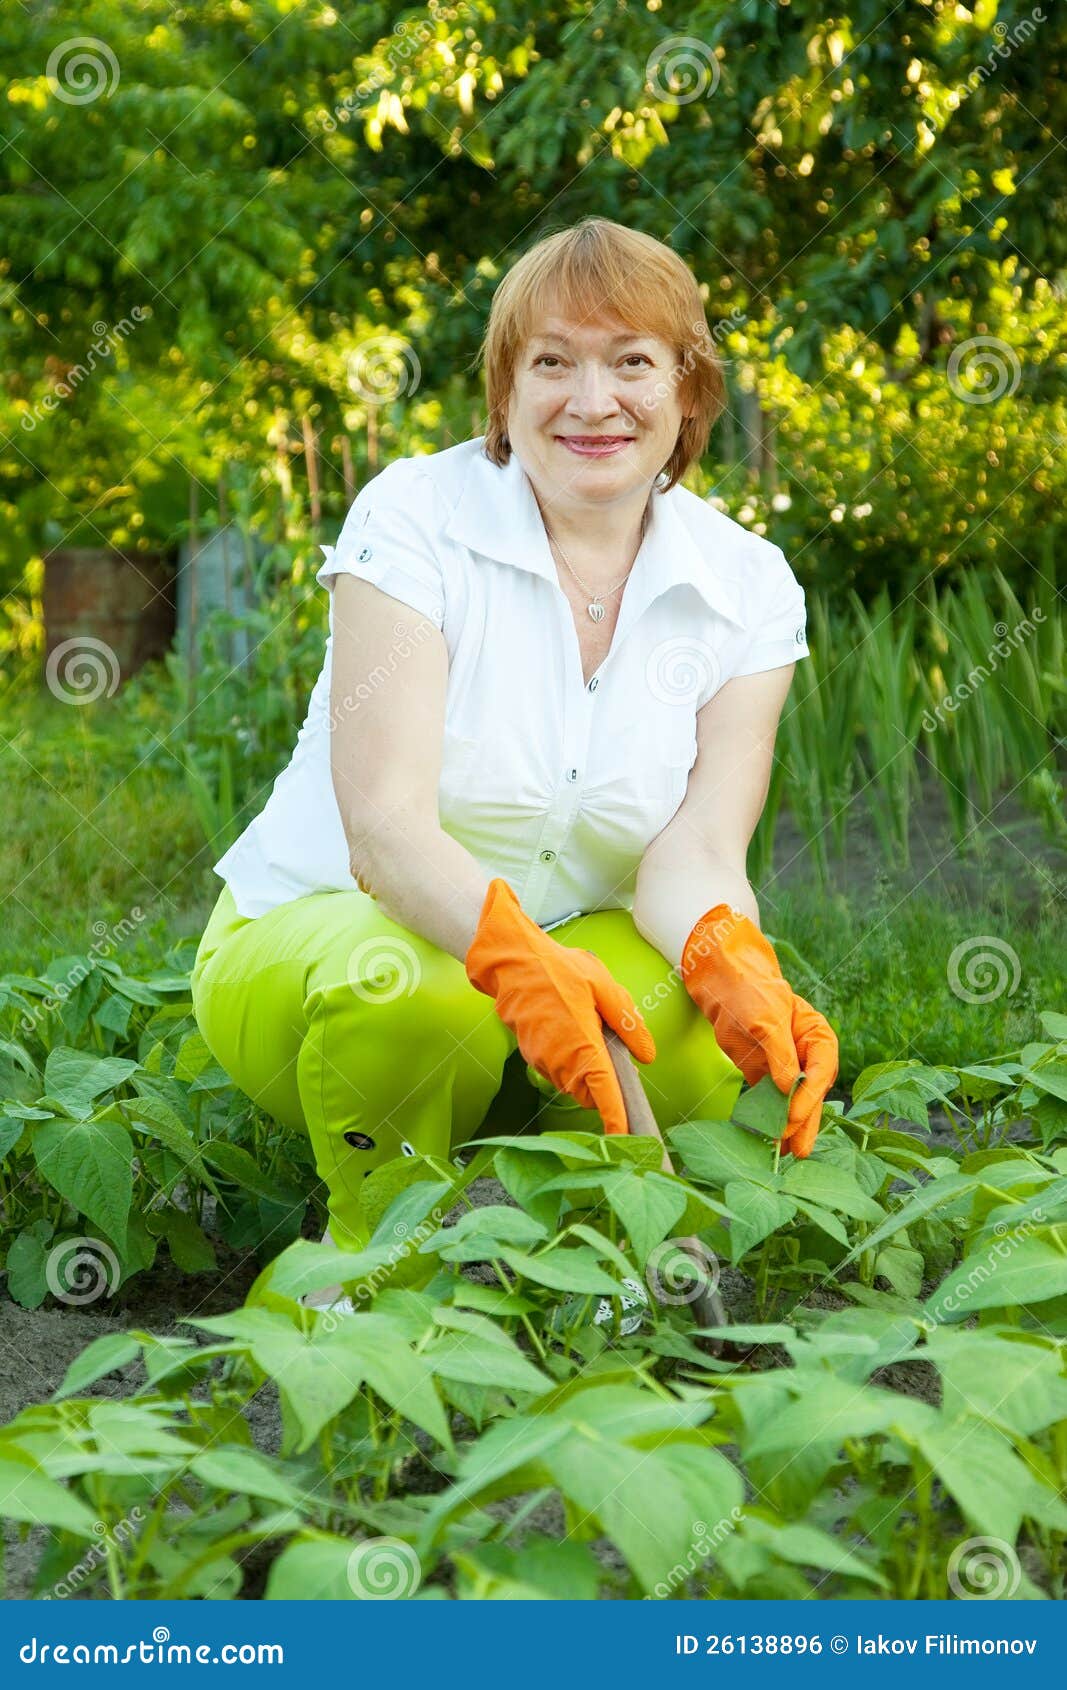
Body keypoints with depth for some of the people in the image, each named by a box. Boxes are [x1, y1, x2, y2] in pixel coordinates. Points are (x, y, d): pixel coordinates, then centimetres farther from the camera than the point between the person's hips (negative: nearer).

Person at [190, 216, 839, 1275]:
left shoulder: (747, 588, -3)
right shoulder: (415, 517, -14)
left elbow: (693, 849, -14)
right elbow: (385, 824, -25)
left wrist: (734, 964, -38)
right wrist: (517, 958, -45)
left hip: (565, 952, 3)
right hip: (307, 936, -2)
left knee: (707, 1019, -29)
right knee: (401, 990, -37)